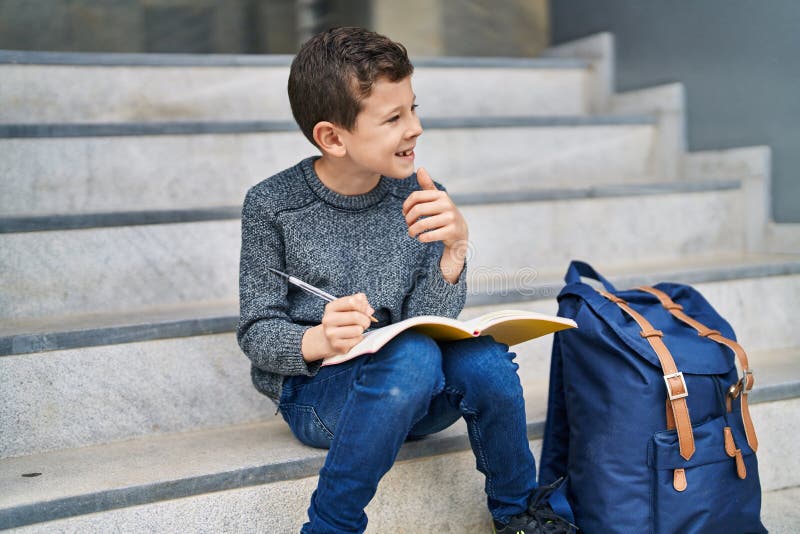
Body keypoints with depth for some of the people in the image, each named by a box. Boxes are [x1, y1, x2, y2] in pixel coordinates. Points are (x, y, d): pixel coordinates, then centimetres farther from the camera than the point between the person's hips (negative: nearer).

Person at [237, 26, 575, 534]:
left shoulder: (422, 201, 0)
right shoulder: (273, 205, -8)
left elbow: (430, 321, -6)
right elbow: (257, 331, -7)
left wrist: (454, 249, -23)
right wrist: (319, 340, -28)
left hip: (409, 397, 3)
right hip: (313, 392, -3)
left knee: (480, 355, -29)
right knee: (412, 355, -34)